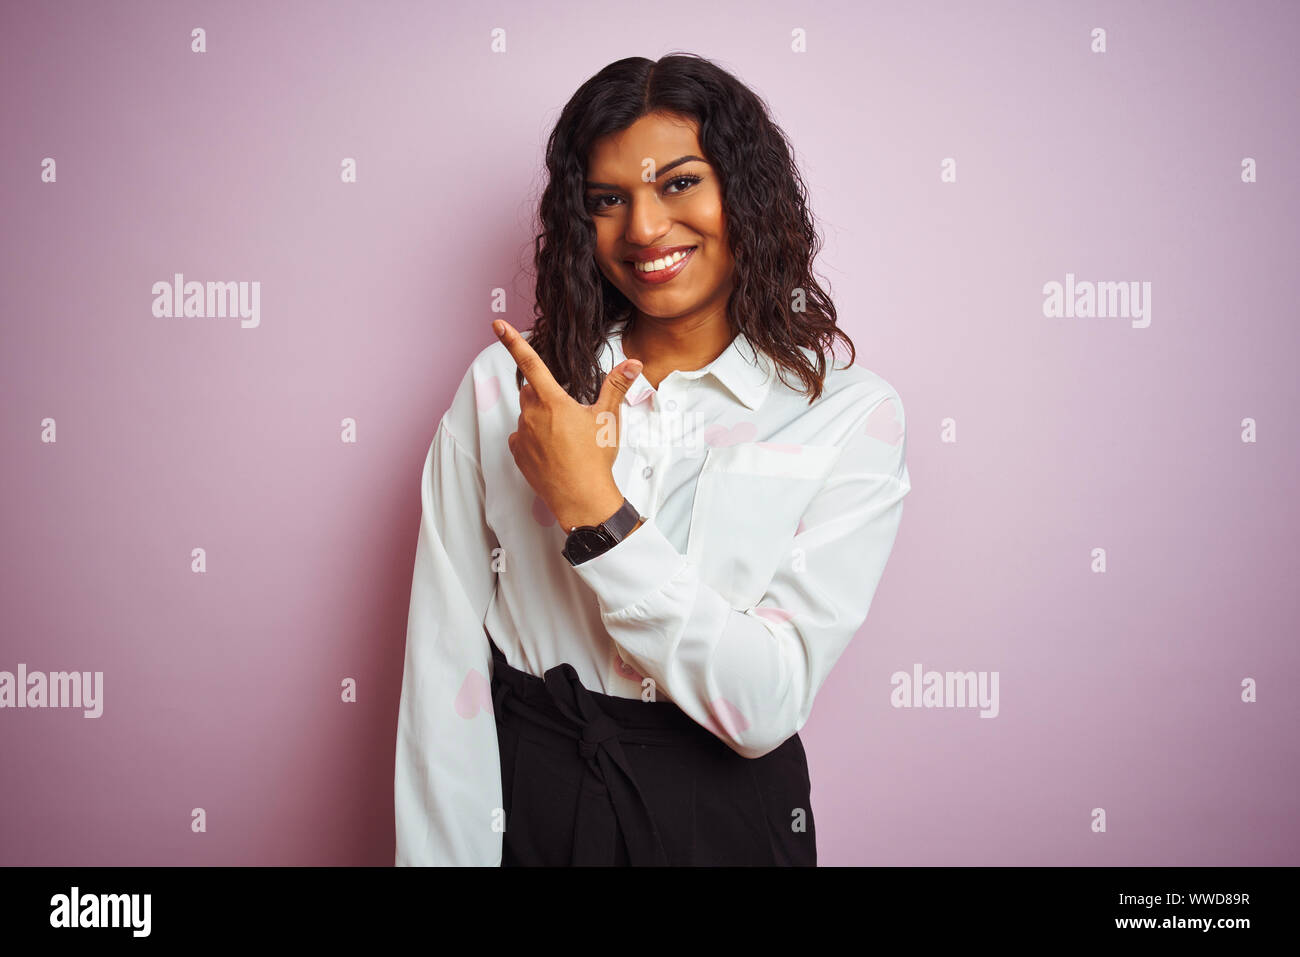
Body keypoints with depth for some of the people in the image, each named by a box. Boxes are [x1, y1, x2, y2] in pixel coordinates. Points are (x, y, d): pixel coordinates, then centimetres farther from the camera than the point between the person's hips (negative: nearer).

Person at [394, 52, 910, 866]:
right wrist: (454, 850, -14)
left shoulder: (852, 415, -10)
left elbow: (767, 706, -18)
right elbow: (447, 668, -8)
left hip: (726, 817, 0)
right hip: (525, 801, 1)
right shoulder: (504, 386, -5)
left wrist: (596, 513, -23)